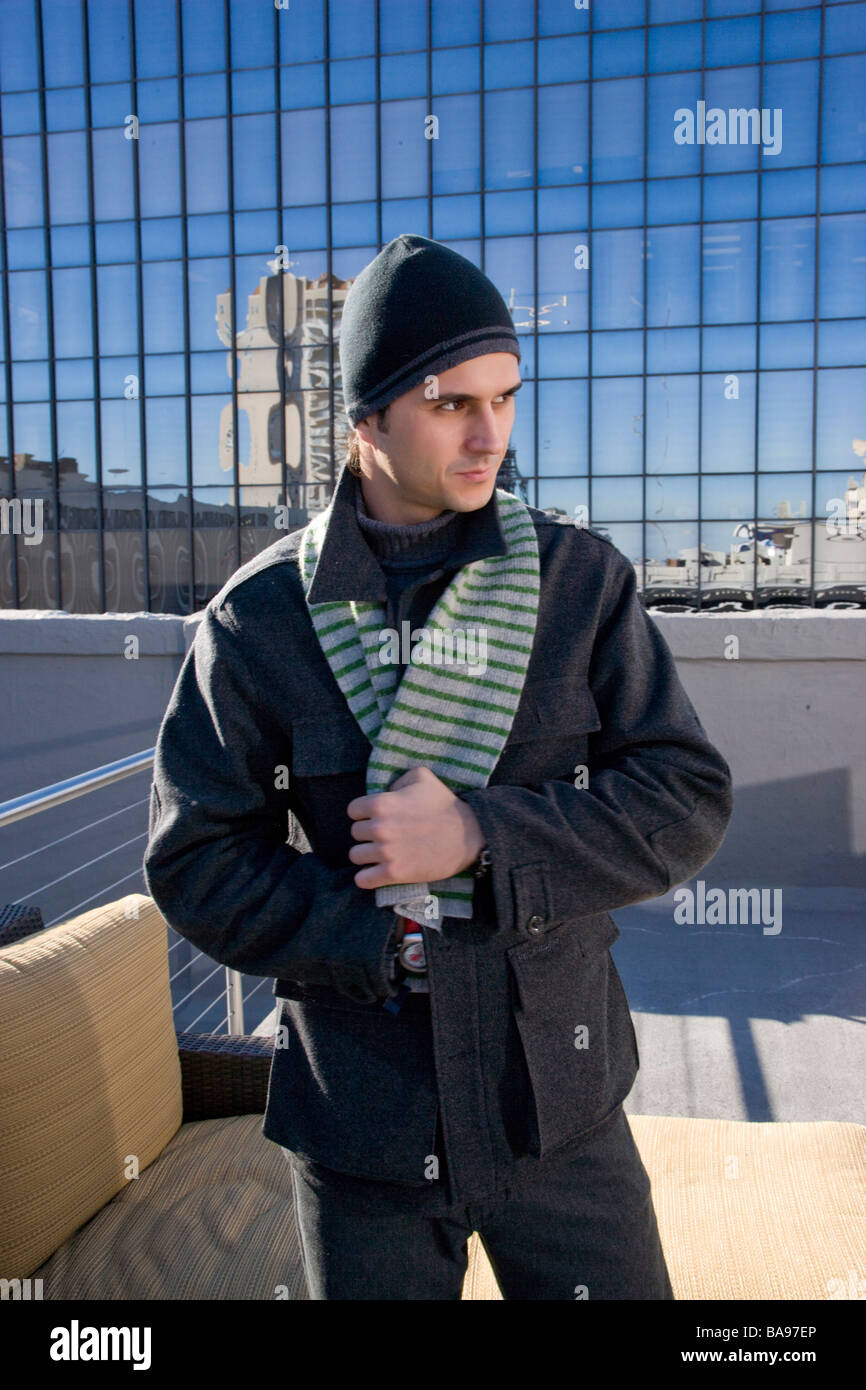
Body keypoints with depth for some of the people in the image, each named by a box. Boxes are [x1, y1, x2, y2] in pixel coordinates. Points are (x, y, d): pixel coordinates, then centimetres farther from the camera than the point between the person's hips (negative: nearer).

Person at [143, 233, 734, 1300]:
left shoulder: (583, 579, -4)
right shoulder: (261, 616, -7)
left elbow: (688, 795, -8)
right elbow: (196, 862, -5)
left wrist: (482, 838, -20)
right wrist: (392, 945, -15)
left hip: (559, 1104, 1)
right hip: (361, 1122, 0)